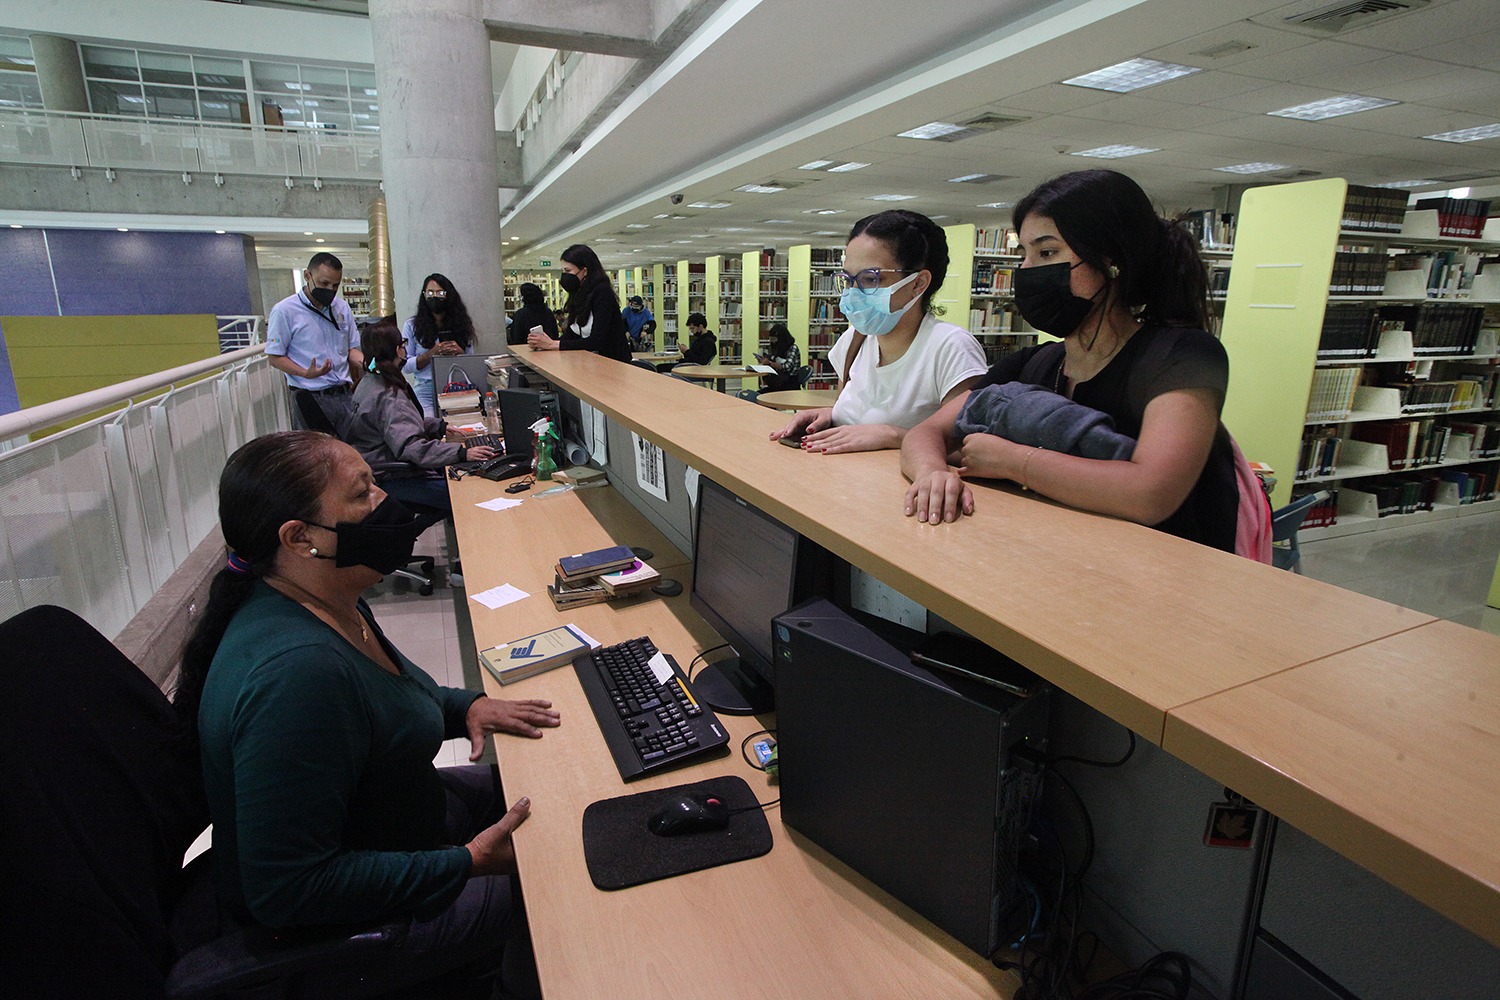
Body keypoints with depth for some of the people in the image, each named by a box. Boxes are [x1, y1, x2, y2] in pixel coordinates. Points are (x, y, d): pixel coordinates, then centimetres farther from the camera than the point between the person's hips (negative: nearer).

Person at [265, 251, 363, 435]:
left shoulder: (342, 307, 11)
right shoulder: (285, 310, -5)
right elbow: (274, 357, -4)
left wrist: (364, 363, -7)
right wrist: (306, 373, -21)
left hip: (344, 394, 4)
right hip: (310, 398, -4)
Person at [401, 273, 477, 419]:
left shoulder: (461, 324, 11)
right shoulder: (412, 326, 6)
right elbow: (406, 366, 1)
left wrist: (459, 352, -8)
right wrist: (431, 353, -10)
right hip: (425, 392, -1)